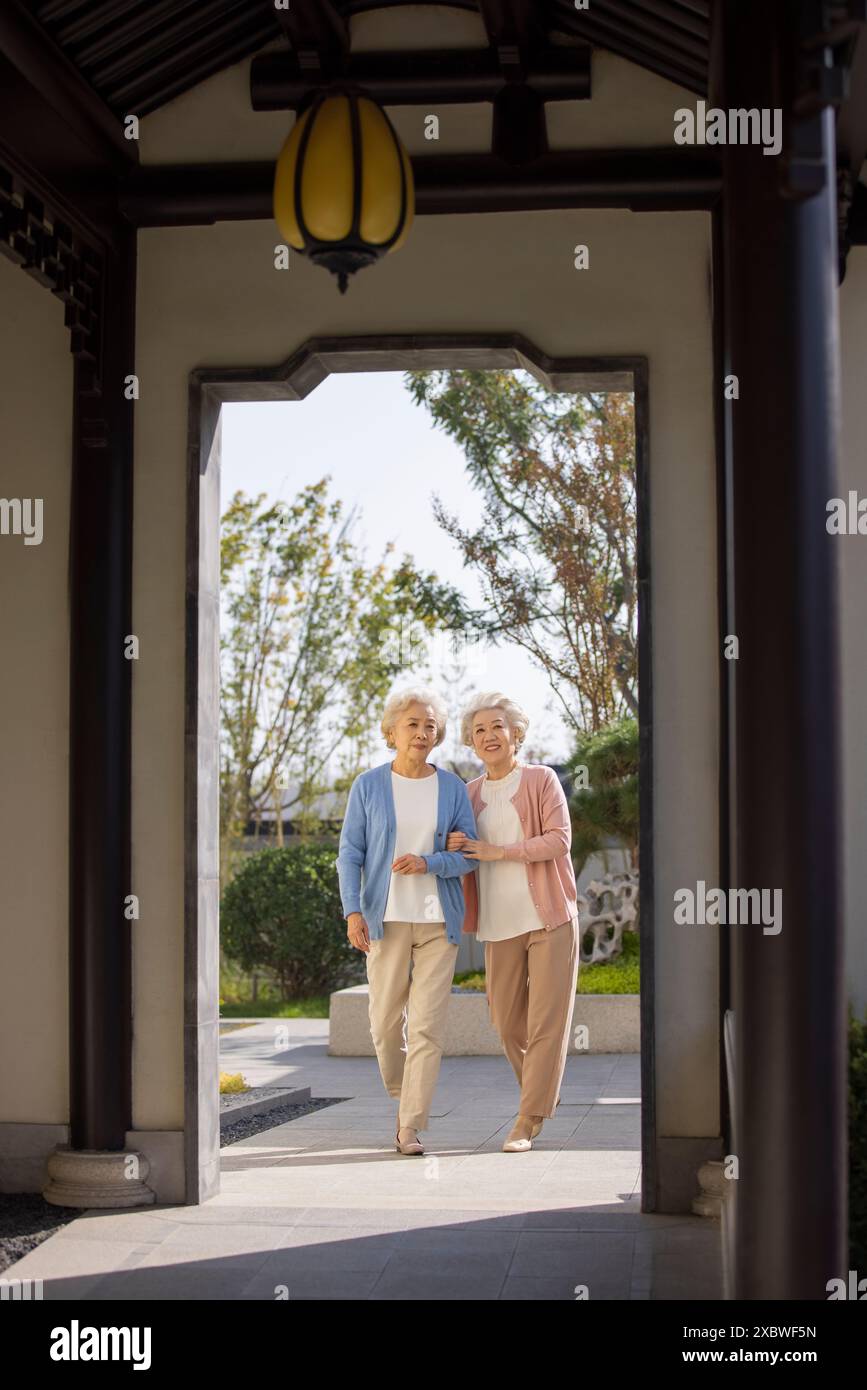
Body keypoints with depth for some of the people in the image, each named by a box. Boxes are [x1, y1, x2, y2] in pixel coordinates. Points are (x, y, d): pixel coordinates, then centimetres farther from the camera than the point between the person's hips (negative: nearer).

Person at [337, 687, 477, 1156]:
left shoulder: (452, 787, 3)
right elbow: (350, 854, -1)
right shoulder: (368, 786, 0)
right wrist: (352, 911, -14)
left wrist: (426, 863, -18)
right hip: (387, 919, 0)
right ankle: (403, 1095, 34)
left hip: (438, 920, 0)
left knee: (428, 1025, -7)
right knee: (386, 1024, 4)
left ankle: (410, 1128, -2)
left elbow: (468, 855, 2)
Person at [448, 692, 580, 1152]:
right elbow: (465, 854, 20)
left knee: (547, 1021, -6)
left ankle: (528, 1120, -2)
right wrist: (453, 850, -4)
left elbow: (559, 839, -11)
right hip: (501, 924, 4)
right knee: (507, 1021, 8)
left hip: (550, 918, -4)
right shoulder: (469, 794, 11)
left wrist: (498, 851, -17)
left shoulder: (541, 780, -1)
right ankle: (544, 1093, 32)